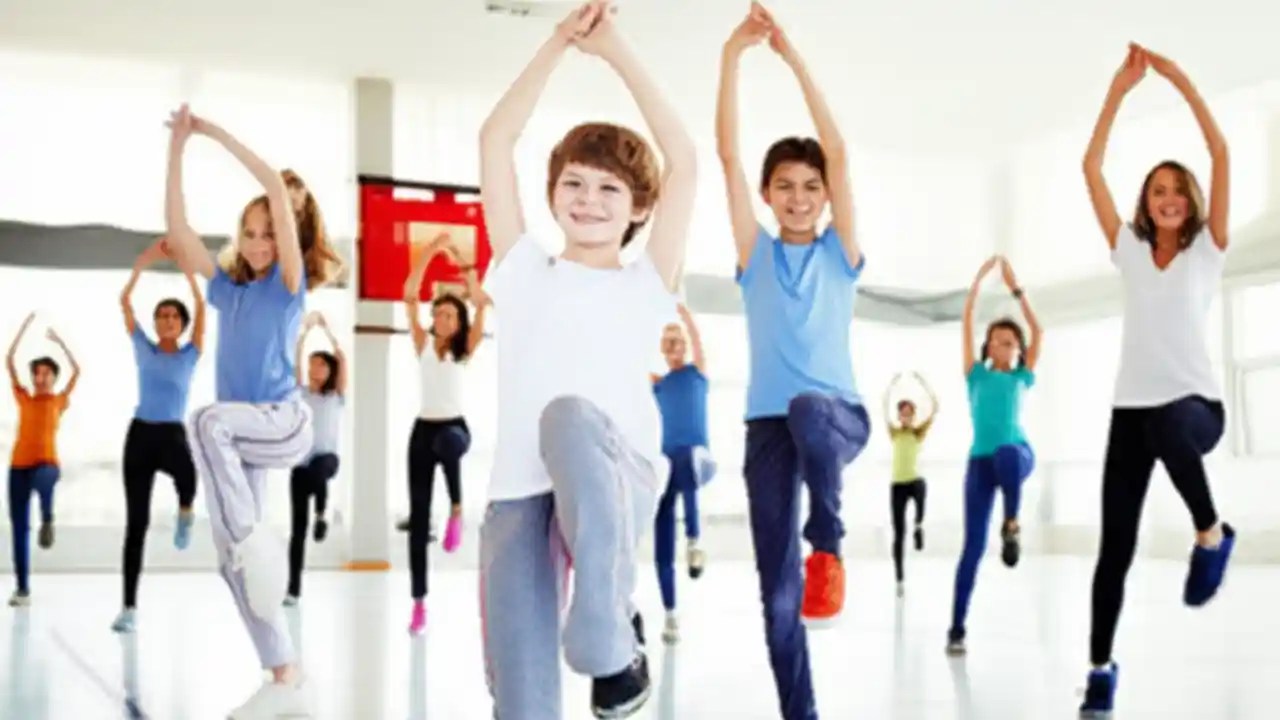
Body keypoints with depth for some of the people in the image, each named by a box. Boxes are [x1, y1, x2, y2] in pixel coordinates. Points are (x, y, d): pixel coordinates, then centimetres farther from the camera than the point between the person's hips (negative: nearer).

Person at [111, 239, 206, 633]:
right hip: (140, 434, 2)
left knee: (189, 478, -37)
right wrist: (142, 264, -7)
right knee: (136, 522, -1)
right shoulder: (143, 349, 10)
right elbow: (124, 301, 2)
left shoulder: (190, 354, 6)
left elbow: (201, 306, -6)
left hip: (173, 435, -1)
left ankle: (185, 513, 2)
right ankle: (129, 607, 4)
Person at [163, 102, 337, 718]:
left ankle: (255, 540, -30)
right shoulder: (228, 288, 13)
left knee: (209, 420, -37)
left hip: (285, 423, -6)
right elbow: (177, 229, 5)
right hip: (241, 436, 7)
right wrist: (177, 148, -1)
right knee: (233, 561, 1)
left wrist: (218, 133, -10)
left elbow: (278, 190, -13)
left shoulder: (289, 283, -2)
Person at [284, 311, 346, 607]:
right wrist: (305, 330, -3)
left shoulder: (336, 395, 7)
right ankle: (294, 588, 5)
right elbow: (293, 360, 0)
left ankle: (322, 513, -16)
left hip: (326, 456, -2)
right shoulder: (299, 392, 12)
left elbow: (342, 358, -3)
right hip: (300, 462, 2)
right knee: (298, 525, 0)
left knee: (318, 469, -42)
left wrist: (326, 329, -1)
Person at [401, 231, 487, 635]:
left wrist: (465, 265, -10)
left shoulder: (465, 350, 3)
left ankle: (457, 510, -22)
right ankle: (419, 602, 4)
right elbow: (409, 297, -5)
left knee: (449, 445, -44)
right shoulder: (422, 344, 6)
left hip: (455, 427, -2)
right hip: (423, 429, 2)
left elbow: (481, 305, -10)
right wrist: (429, 253, -12)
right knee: (418, 518, -1)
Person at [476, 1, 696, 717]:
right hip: (520, 494, 2)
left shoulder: (644, 286, 15)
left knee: (572, 417, -37)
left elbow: (685, 159, 9)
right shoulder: (525, 274, 20)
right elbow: (495, 140, 16)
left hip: (617, 477, -2)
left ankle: (614, 637, -26)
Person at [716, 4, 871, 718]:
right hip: (769, 425, 2)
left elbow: (839, 152, -5)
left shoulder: (841, 252, 6)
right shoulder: (757, 253, 9)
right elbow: (728, 154, -2)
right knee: (778, 590, -1)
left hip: (838, 414, -2)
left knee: (807, 407, -40)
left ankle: (828, 546, -24)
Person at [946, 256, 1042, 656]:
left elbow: (1038, 331, 11)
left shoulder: (1022, 377, 18)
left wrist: (1015, 288, 13)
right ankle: (956, 629, -3)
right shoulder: (976, 375, 17)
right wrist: (979, 278, 10)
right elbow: (966, 323, 11)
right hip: (980, 460, 1)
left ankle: (1011, 525, -22)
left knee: (1008, 453, -41)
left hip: (1017, 453, -1)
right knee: (973, 545, -6)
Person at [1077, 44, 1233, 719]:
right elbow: (1090, 165, 6)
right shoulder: (1128, 250, 12)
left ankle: (1211, 534, -14)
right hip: (1131, 407, 3)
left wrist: (1179, 77, -5)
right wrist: (1121, 86, 3)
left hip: (1195, 402, -3)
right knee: (1115, 545, -1)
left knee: (1170, 433, -41)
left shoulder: (1207, 249, 5)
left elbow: (1221, 152, -4)